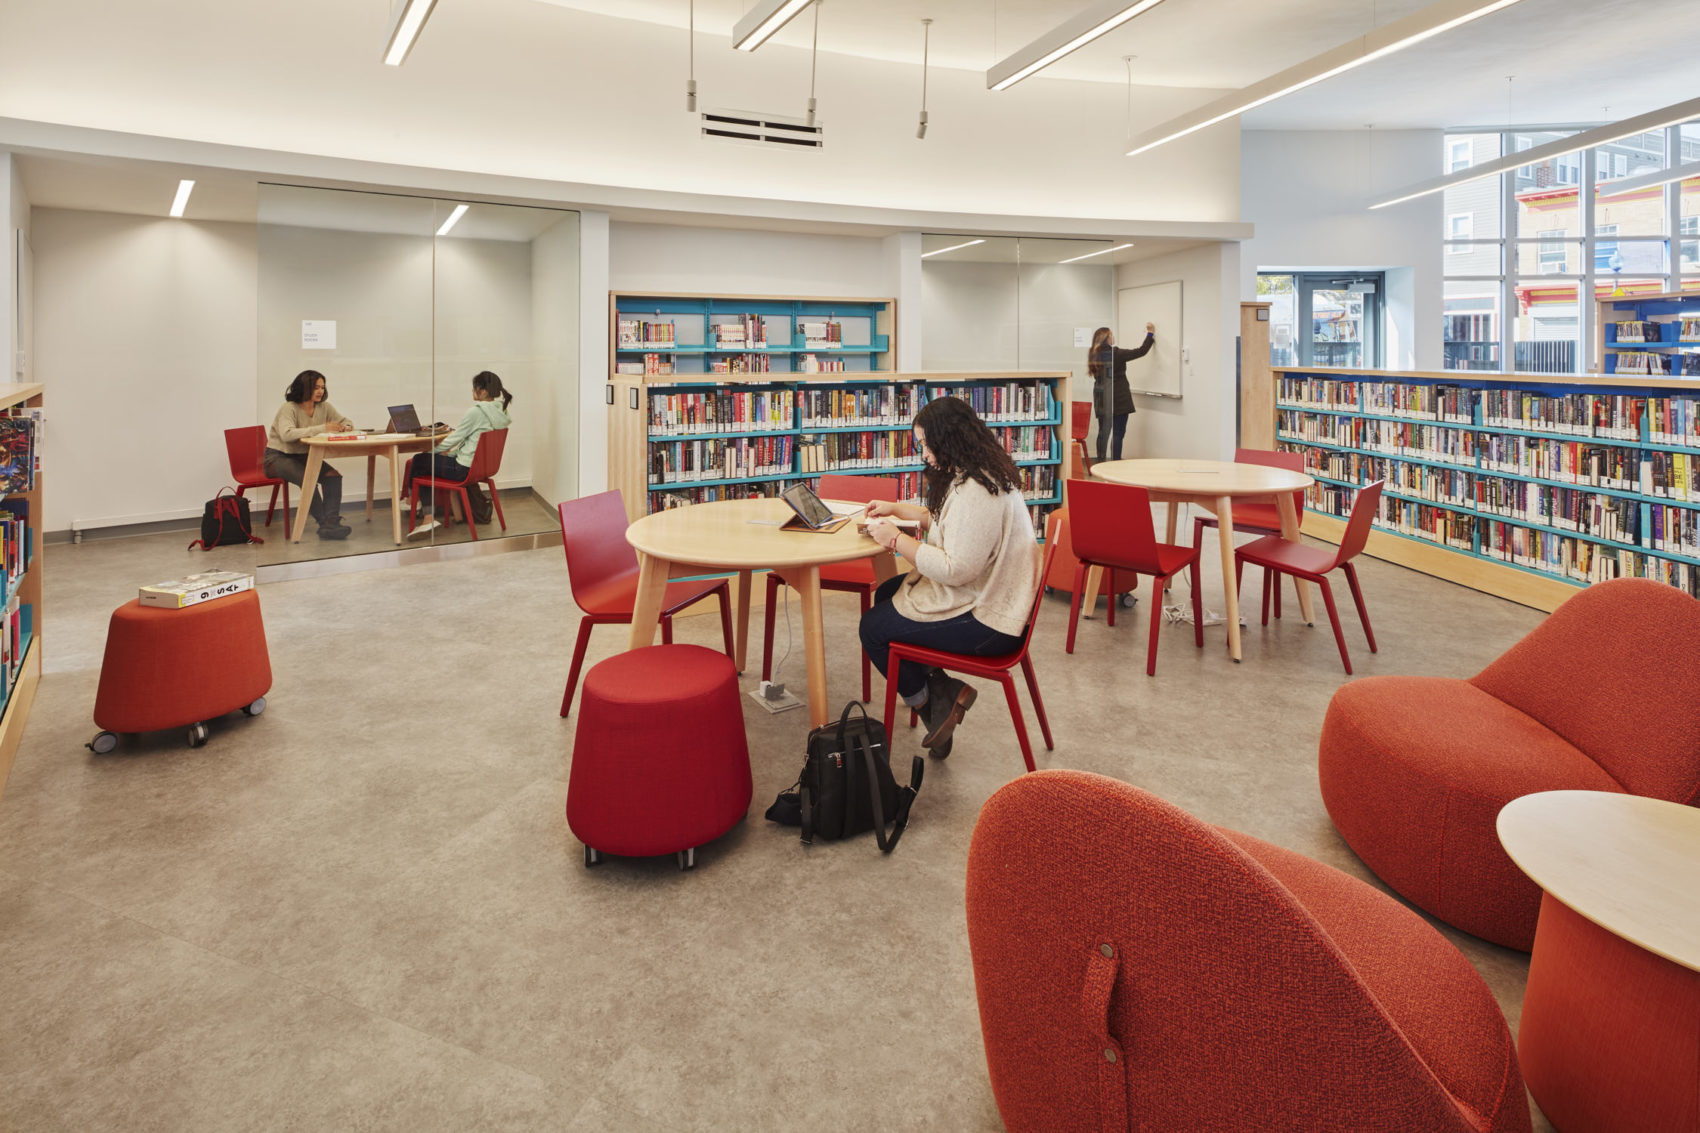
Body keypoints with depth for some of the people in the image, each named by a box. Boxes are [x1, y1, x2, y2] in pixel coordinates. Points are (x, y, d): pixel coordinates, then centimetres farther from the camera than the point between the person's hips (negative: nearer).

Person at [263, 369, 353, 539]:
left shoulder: (324, 407, 0)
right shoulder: (289, 409, -18)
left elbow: (347, 422, 10)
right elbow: (287, 434, -35)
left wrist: (345, 428, -18)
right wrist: (322, 428, -40)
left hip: (303, 456, 6)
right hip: (278, 457, -6)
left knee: (333, 475, -21)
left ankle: (331, 522, -29)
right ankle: (324, 522, -25)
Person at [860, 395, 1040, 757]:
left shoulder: (975, 491, -27)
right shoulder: (987, 472, 8)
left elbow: (955, 570, -28)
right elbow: (946, 520, 24)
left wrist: (896, 539, -19)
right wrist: (896, 508, 19)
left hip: (987, 624, -11)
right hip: (988, 595, 11)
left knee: (873, 627, -1)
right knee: (886, 593, 20)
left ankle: (928, 700, 16)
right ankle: (938, 688, 16)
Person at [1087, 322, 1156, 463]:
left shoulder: (1094, 354, 5)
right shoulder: (1115, 353, -14)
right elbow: (1141, 351, -11)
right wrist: (1150, 334, 2)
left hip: (1101, 400, 7)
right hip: (1118, 400, -7)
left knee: (1103, 432, 12)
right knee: (1117, 433, -3)